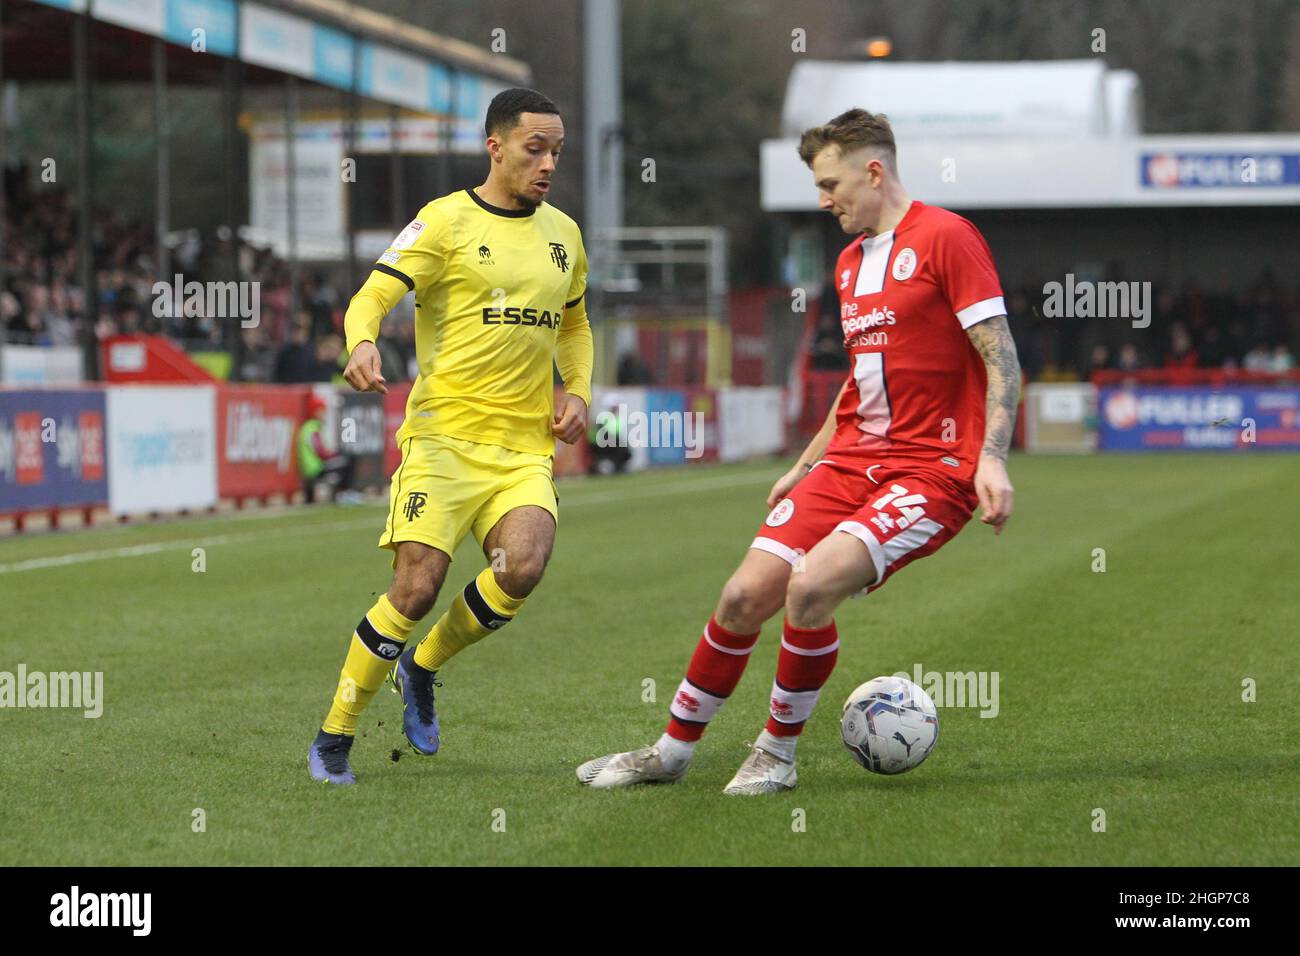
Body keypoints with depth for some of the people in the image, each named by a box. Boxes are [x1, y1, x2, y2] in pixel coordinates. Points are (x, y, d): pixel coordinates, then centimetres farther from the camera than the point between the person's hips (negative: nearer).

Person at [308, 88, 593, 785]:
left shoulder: (562, 234, 16)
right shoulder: (446, 222, -2)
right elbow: (373, 296, -10)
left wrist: (578, 390, 14)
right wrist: (361, 343, -32)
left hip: (526, 447, 4)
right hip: (445, 434, -4)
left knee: (522, 567, -22)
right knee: (416, 588, -15)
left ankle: (422, 668, 7)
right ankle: (334, 739, 3)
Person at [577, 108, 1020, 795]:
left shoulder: (945, 238, -8)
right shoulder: (850, 262, 18)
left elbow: (1001, 357, -12)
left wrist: (991, 457, -22)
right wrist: (804, 466, 28)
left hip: (931, 472, -7)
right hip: (850, 460, 7)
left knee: (810, 589, -25)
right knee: (745, 597, -4)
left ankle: (777, 754, -4)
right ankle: (672, 751, 13)